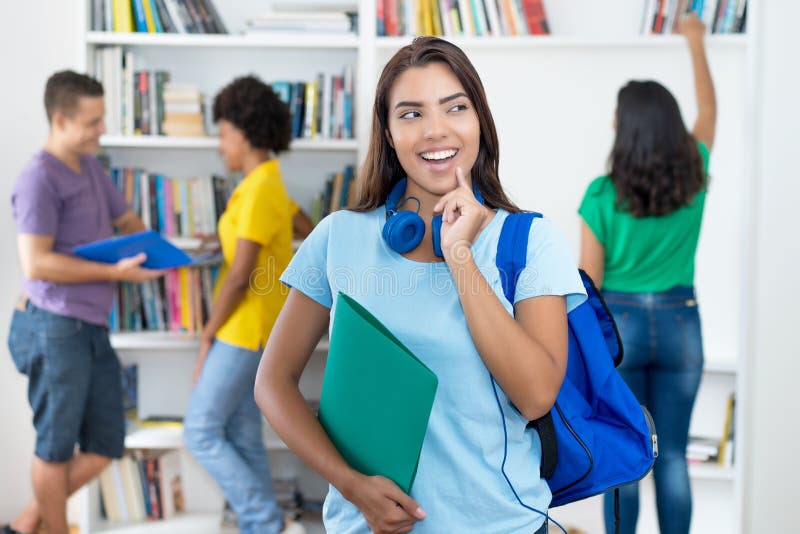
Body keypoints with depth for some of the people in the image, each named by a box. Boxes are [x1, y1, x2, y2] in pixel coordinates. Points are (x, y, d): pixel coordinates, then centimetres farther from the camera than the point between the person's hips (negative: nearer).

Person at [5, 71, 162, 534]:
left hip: (93, 328, 9)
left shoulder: (90, 167, 13)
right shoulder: (40, 179, -13)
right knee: (57, 446, 4)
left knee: (104, 447, 12)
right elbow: (36, 264, -19)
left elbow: (128, 221, 25)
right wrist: (114, 272, -19)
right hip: (56, 328, -9)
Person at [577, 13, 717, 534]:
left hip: (620, 322, -2)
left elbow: (590, 279, -8)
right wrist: (696, 43, 27)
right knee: (673, 458, 9)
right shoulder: (694, 178, -4)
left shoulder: (602, 195, -13)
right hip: (680, 322, 3)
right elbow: (709, 111, 15)